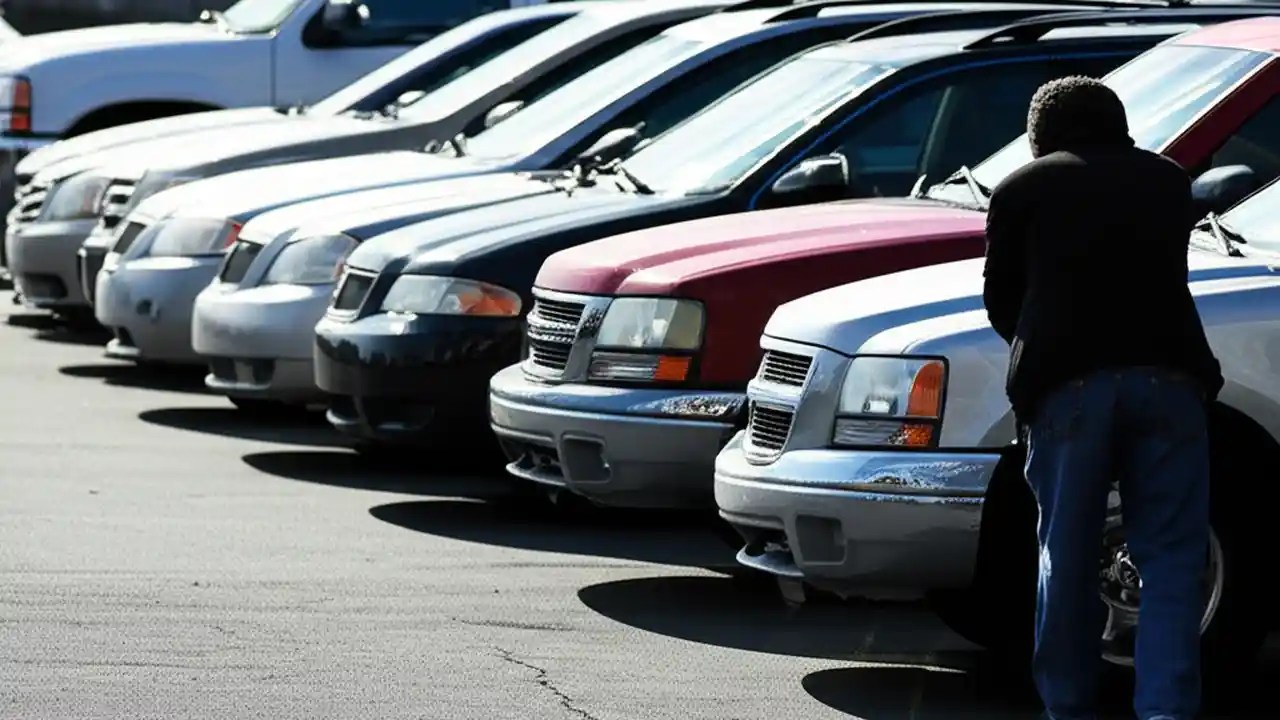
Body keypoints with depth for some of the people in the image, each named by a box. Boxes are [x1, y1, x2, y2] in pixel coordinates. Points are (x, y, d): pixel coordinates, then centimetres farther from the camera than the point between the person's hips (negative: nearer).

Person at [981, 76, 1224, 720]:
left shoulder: (1023, 189, 14)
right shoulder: (1167, 180, 21)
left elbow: (1000, 300, 18)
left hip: (1068, 383, -1)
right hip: (1167, 375, 1)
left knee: (1067, 559, 9)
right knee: (1170, 561, 1)